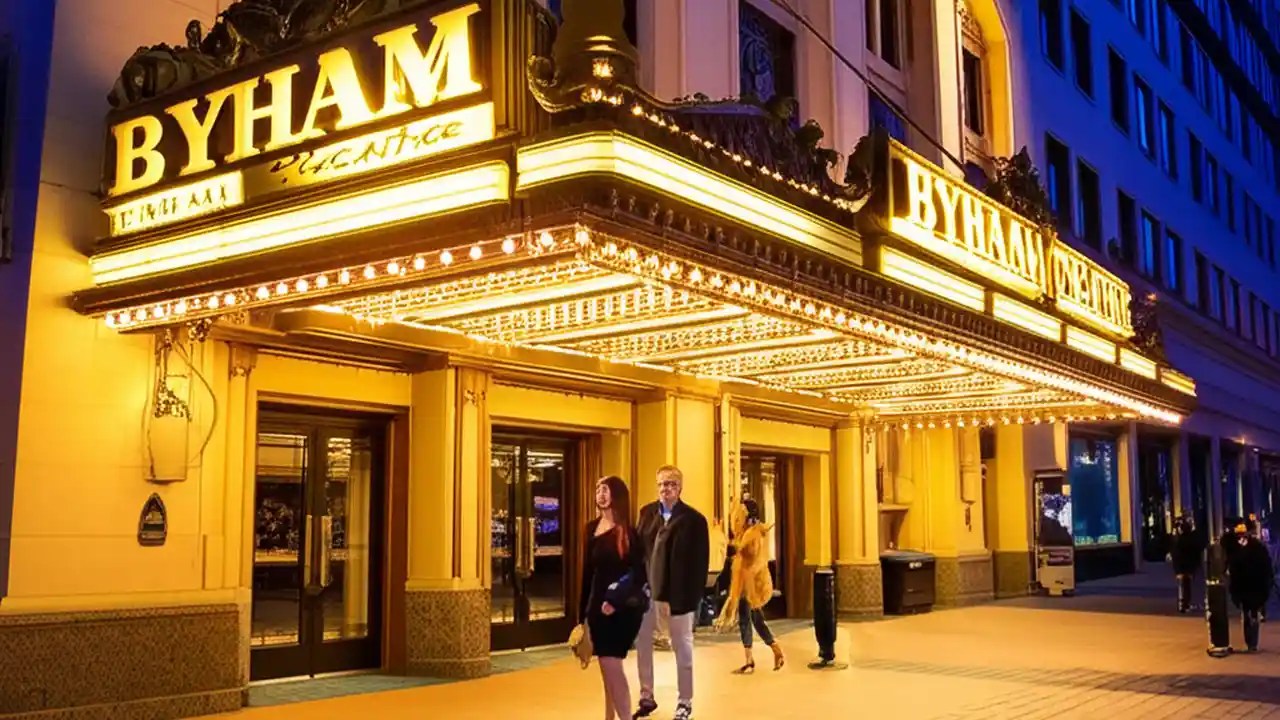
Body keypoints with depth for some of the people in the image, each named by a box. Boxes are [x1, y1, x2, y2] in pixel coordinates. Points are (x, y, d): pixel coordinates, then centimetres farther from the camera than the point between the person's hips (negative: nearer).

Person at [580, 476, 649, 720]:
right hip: (598, 605, 6)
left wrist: (616, 600, -21)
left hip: (623, 607, -6)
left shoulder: (628, 531, -8)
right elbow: (588, 570, 14)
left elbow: (637, 572, -12)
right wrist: (583, 610, 15)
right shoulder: (592, 528, 10)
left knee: (611, 664, -13)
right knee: (606, 667, 13)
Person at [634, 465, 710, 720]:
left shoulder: (694, 519, -9)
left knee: (682, 646, 10)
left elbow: (700, 563, -10)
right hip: (646, 589, 5)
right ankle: (647, 697, 29)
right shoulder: (647, 513, 4)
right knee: (642, 644, 13)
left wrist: (694, 598, -14)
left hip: (678, 593, -4)